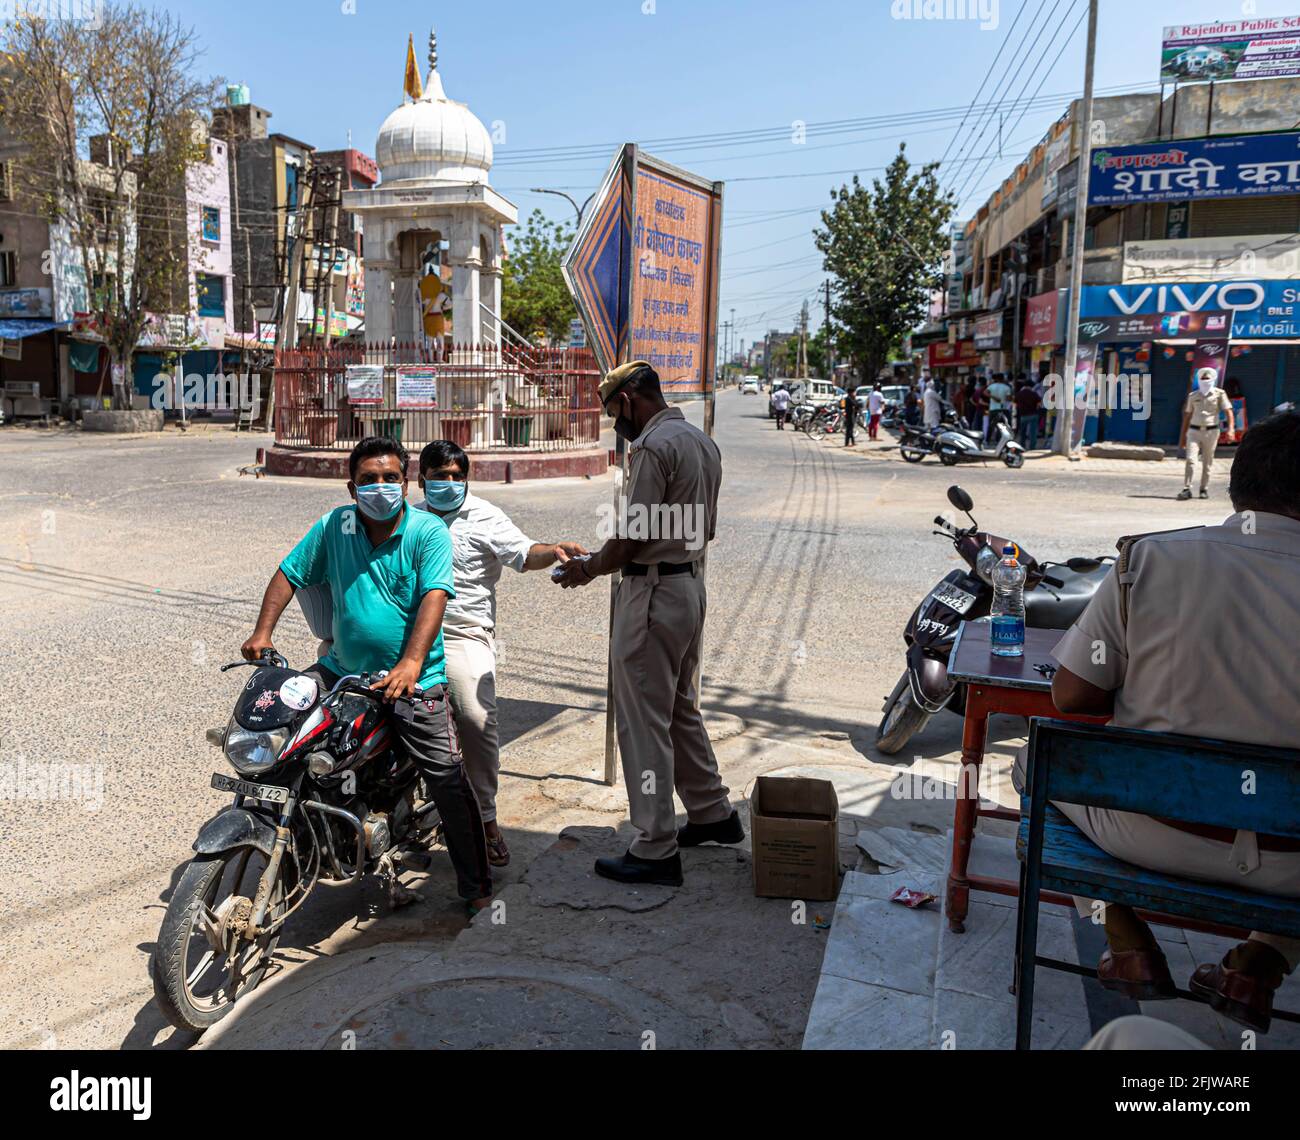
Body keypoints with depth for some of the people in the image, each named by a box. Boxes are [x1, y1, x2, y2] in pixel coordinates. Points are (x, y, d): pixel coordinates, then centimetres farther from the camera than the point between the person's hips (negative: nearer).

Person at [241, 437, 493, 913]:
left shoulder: (428, 531, -10)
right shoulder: (333, 526, 2)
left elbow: (435, 596, -22)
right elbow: (290, 574, 9)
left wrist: (410, 664, -36)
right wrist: (262, 632, -5)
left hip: (415, 680, -4)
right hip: (342, 669, 4)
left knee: (447, 777, -8)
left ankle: (476, 885, 7)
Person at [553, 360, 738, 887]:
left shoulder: (655, 446, -16)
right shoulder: (703, 443, 13)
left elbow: (632, 536, -19)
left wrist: (588, 569, -2)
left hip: (653, 594, -10)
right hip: (691, 584, 10)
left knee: (644, 723, -2)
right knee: (682, 710, 21)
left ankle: (655, 851, 6)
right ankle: (712, 815, 33)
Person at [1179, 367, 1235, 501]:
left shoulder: (1219, 394, 1)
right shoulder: (1193, 395, 9)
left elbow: (1228, 411, -7)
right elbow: (1187, 416, 14)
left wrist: (1231, 428, -23)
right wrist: (1182, 436, 12)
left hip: (1211, 431, -1)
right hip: (1194, 431, 1)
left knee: (1207, 462, 6)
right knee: (1191, 460, -12)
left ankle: (1204, 489, 17)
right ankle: (1186, 489, -13)